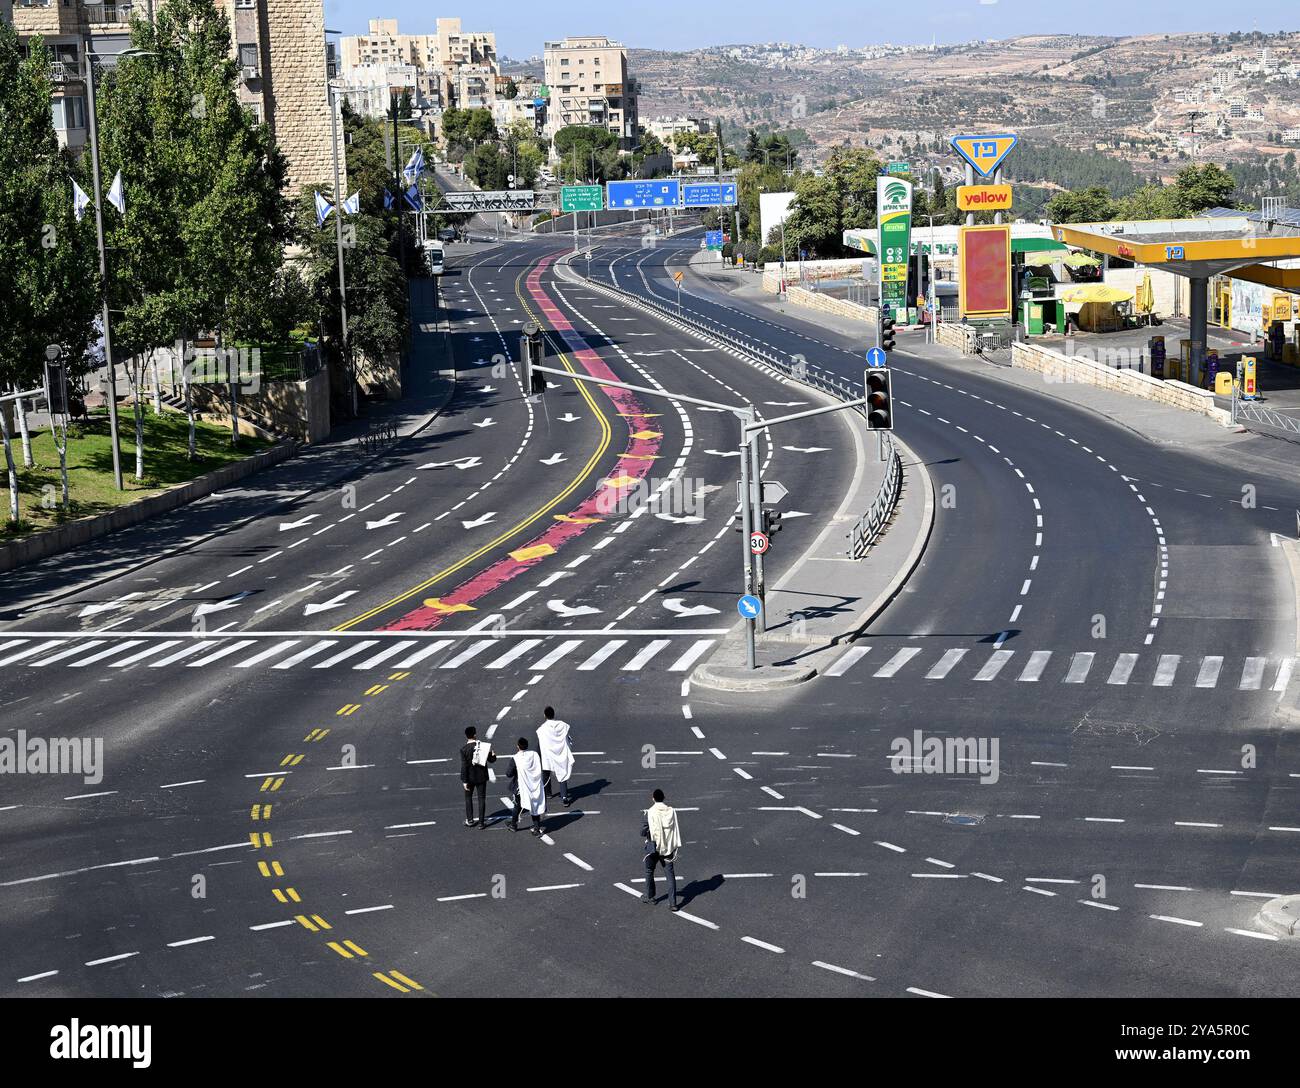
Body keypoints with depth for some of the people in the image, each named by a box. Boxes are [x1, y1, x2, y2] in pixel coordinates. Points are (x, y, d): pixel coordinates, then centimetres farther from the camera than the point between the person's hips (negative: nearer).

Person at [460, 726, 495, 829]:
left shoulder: (464, 750, -16)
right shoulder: (483, 746, -11)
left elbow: (464, 767, -16)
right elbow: (491, 759, -3)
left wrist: (464, 781, -11)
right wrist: (494, 755, 19)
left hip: (470, 778, -1)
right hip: (482, 777, 1)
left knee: (468, 797, 19)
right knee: (482, 799, 10)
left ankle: (470, 820, 21)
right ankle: (481, 822, 12)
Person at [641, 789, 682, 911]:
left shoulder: (650, 813, -15)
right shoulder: (671, 811, -6)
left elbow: (643, 832, -11)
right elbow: (676, 830, 0)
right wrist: (676, 846, 10)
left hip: (653, 847, -2)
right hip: (668, 847, 2)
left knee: (649, 871, 20)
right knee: (670, 874, 5)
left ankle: (650, 896, 35)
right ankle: (673, 902, -1)